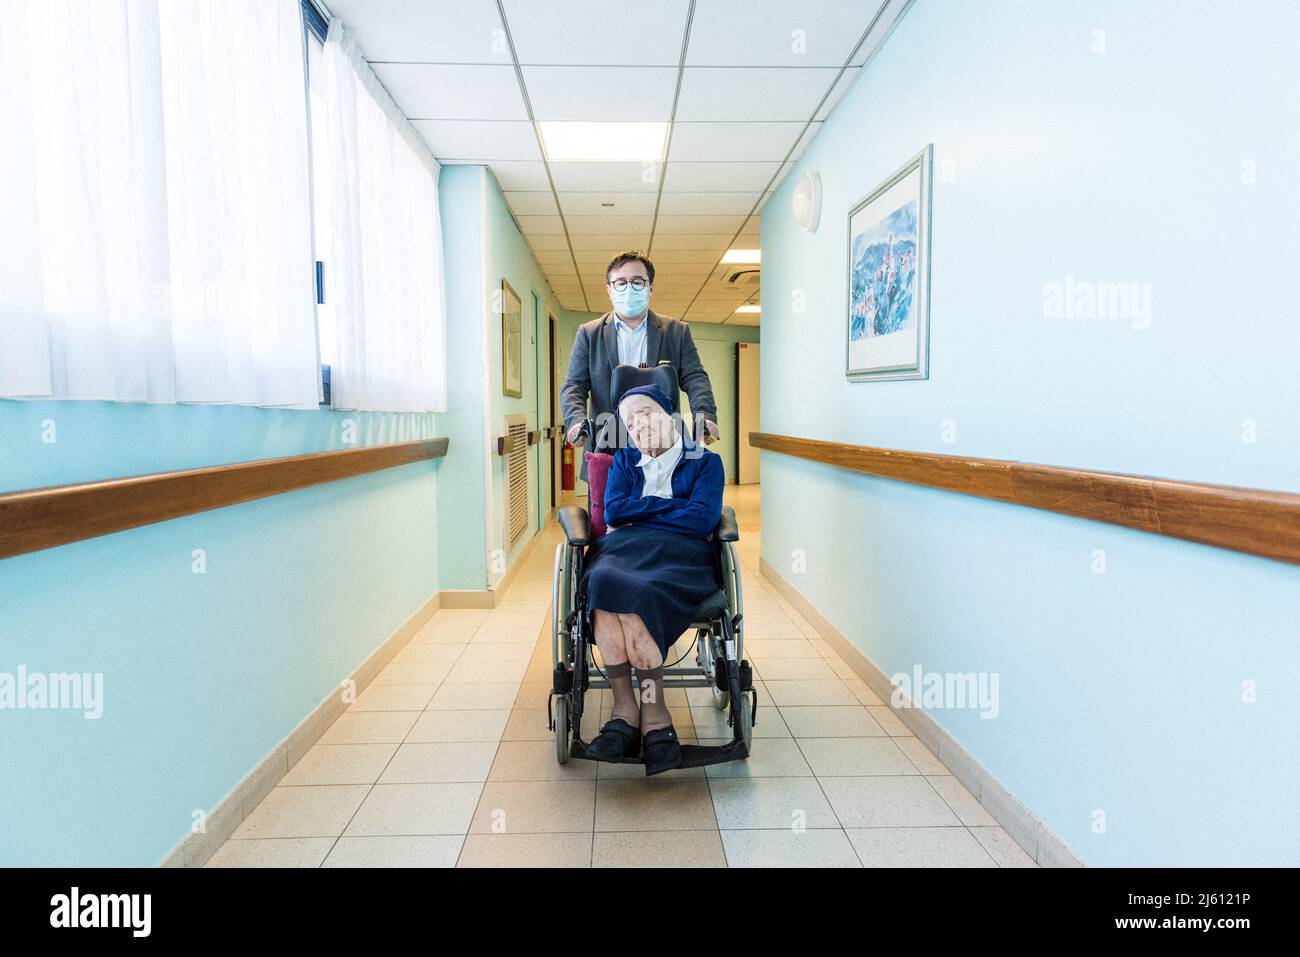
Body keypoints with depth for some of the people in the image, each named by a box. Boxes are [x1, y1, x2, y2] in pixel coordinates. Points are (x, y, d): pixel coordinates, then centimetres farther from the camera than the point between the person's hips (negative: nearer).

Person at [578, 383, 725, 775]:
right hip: (623, 551, 3)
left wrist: (637, 515, 3)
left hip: (679, 556, -3)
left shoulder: (705, 461, 16)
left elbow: (702, 519, -2)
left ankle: (653, 713, -27)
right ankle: (624, 709, -32)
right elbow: (613, 512, 8)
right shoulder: (623, 461, 27)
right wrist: (674, 505, 4)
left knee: (637, 593, -36)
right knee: (603, 581, -35)